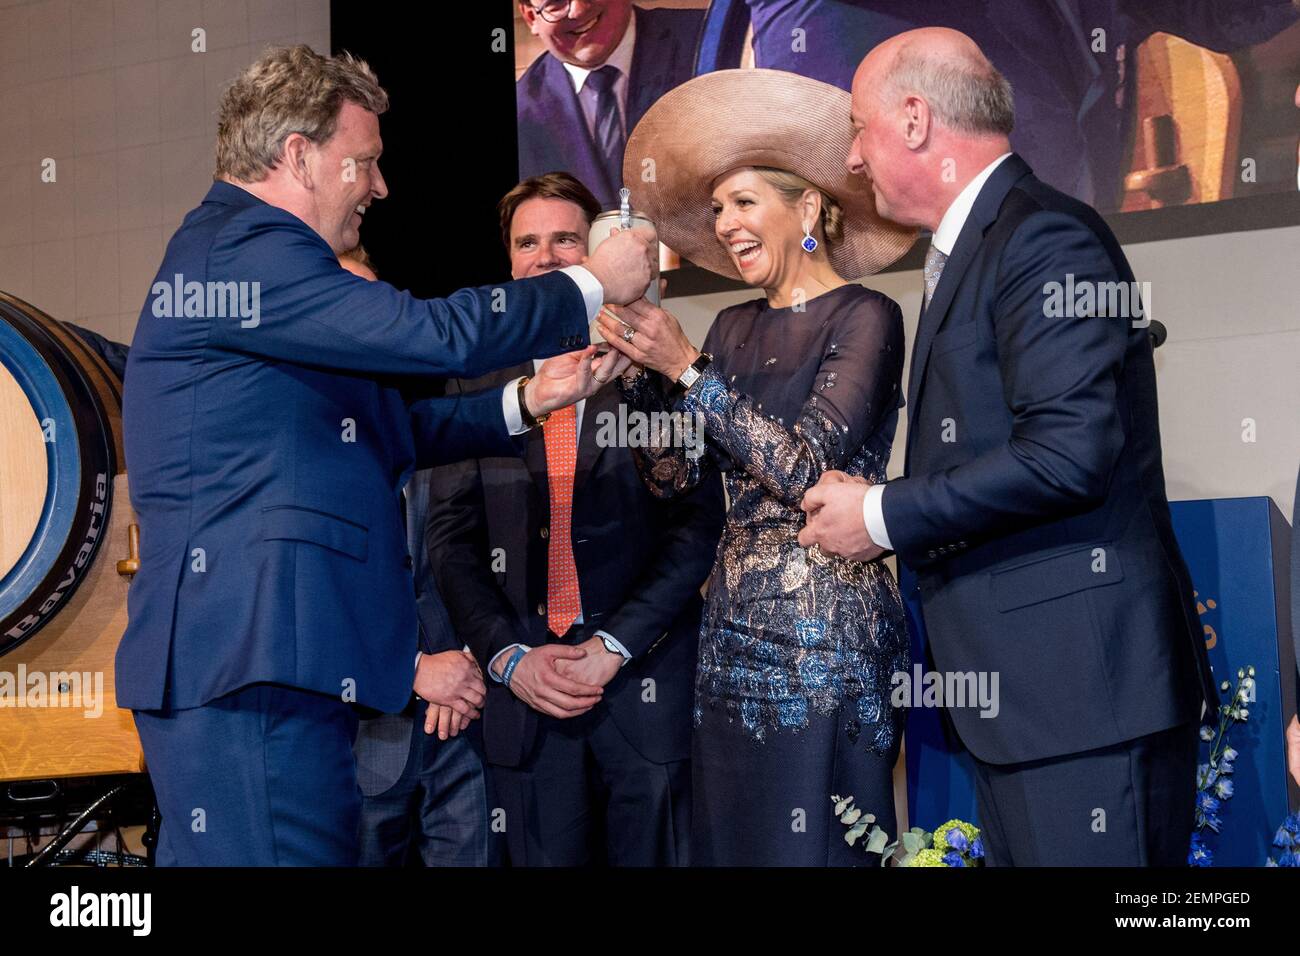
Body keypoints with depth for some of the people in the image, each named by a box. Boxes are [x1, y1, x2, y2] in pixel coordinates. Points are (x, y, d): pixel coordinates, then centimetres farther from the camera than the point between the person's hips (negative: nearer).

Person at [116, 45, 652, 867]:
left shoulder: (245, 254, 24)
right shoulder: (246, 253, -10)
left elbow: (388, 432, 26)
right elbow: (437, 335, -17)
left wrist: (527, 402, 17)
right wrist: (593, 286, -4)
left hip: (268, 663, 11)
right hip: (249, 672, -11)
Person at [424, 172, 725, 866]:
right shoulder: (477, 387, 9)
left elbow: (697, 525, -4)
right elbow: (452, 539, 7)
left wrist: (613, 647, -11)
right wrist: (508, 656, -5)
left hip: (644, 684, -2)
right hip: (522, 688, 2)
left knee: (649, 856, 3)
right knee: (545, 858, 6)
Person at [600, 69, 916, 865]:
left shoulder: (865, 319, -6)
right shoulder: (736, 328, 13)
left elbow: (809, 468, -17)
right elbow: (677, 477, 8)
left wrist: (687, 367, -16)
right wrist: (639, 367, -5)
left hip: (828, 637, -7)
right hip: (734, 633, 7)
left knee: (816, 846, -2)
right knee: (729, 840, 11)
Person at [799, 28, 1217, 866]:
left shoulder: (1045, 237, -12)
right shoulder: (971, 249, 19)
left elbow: (1068, 452, -22)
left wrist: (882, 517, -14)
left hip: (1083, 680, -10)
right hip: (1017, 690, 10)